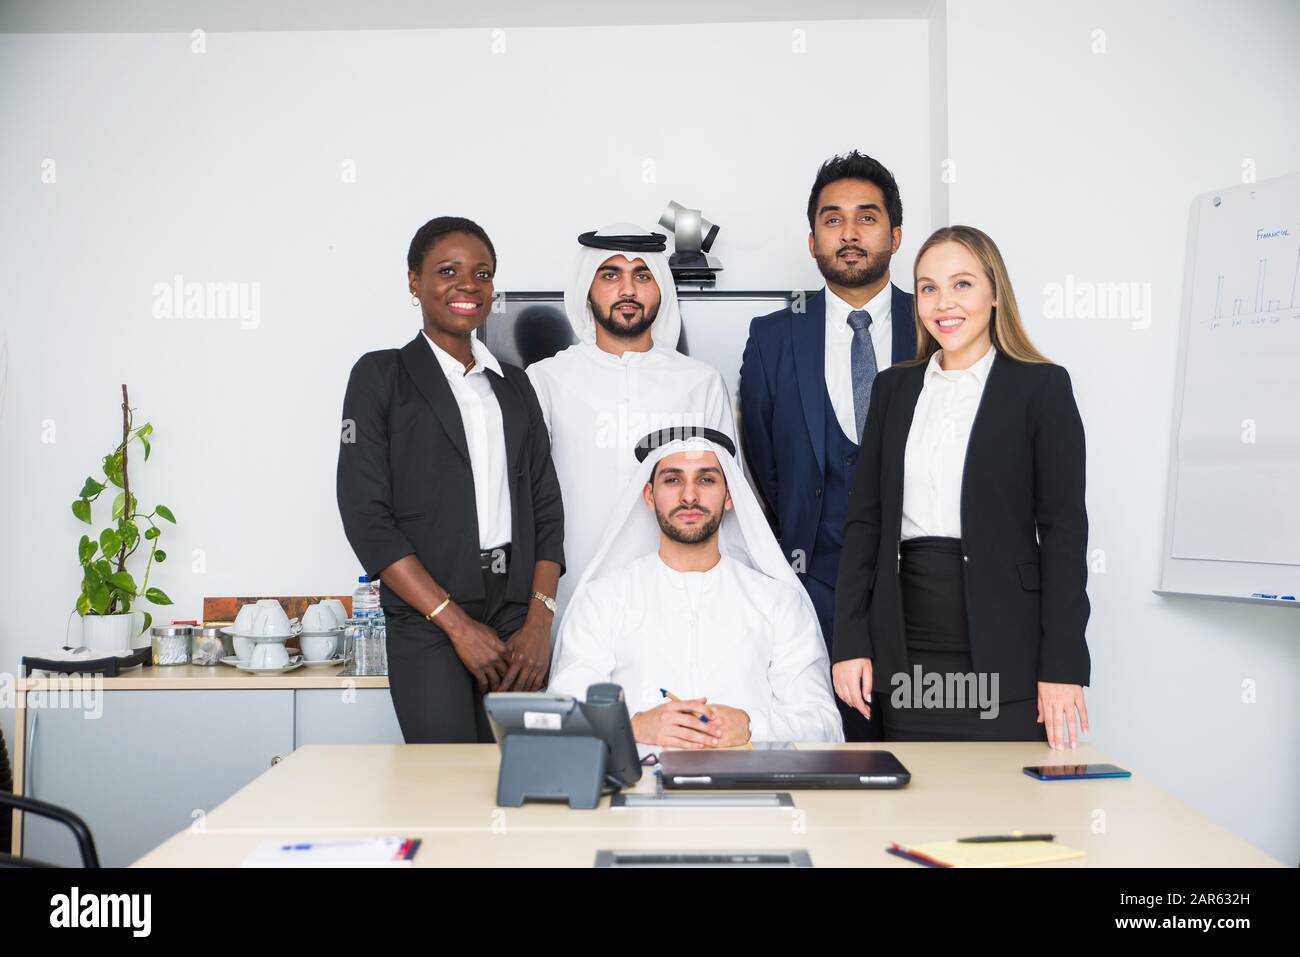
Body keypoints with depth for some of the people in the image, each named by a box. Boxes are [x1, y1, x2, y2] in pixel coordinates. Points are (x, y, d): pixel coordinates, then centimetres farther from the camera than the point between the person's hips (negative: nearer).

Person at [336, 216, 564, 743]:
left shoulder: (513, 383, 16)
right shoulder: (381, 376, 2)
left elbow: (545, 507, 11)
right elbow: (365, 516, -6)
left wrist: (539, 622, -3)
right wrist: (457, 623, -11)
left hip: (517, 625, 4)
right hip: (428, 626, -3)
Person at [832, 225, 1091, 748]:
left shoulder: (1042, 386, 0)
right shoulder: (894, 388, 12)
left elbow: (1063, 528, -4)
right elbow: (864, 518, 10)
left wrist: (1061, 665, -9)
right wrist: (850, 641, 2)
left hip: (1003, 652, -3)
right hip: (906, 652, 3)